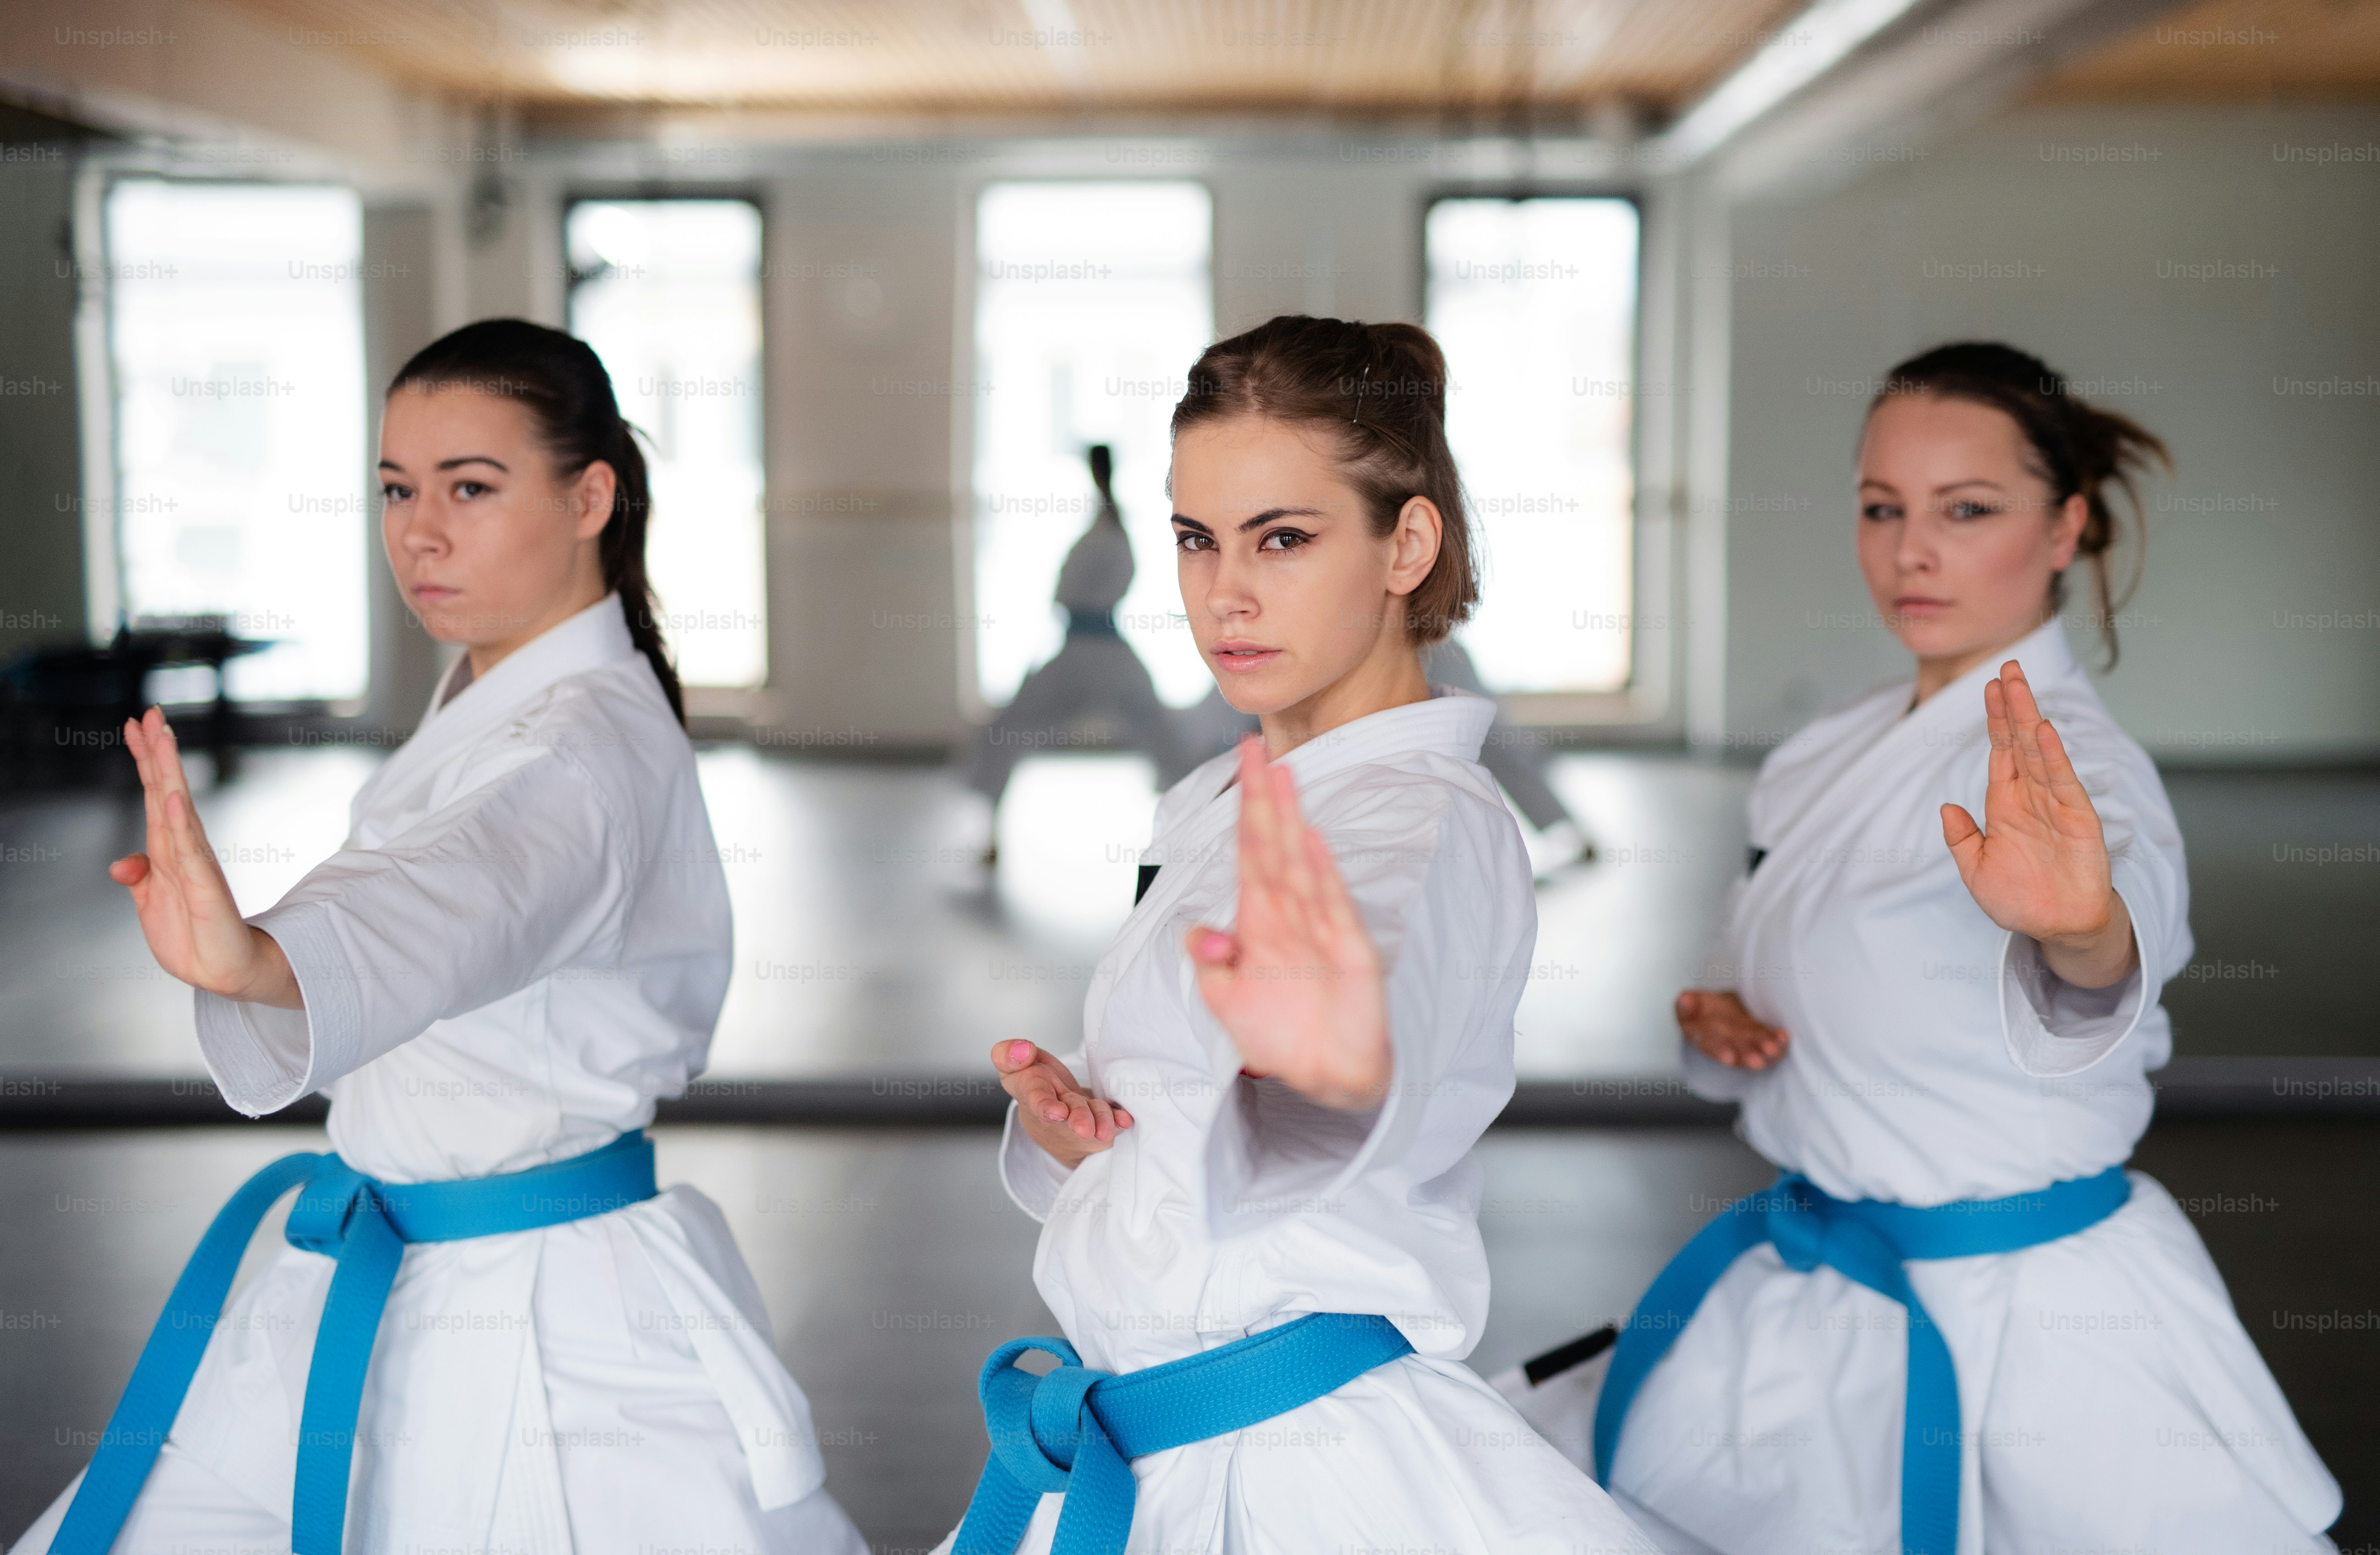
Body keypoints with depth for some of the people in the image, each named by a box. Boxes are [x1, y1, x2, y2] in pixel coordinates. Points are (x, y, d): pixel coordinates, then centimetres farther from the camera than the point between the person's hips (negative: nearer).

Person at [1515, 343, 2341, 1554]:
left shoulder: (2067, 772, -20)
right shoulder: (1834, 757, 5)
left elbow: (2082, 1001, -42)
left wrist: (2081, 929, -65)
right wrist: (1724, 1027, -4)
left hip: (2020, 1317, -8)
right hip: (1818, 1298, 8)